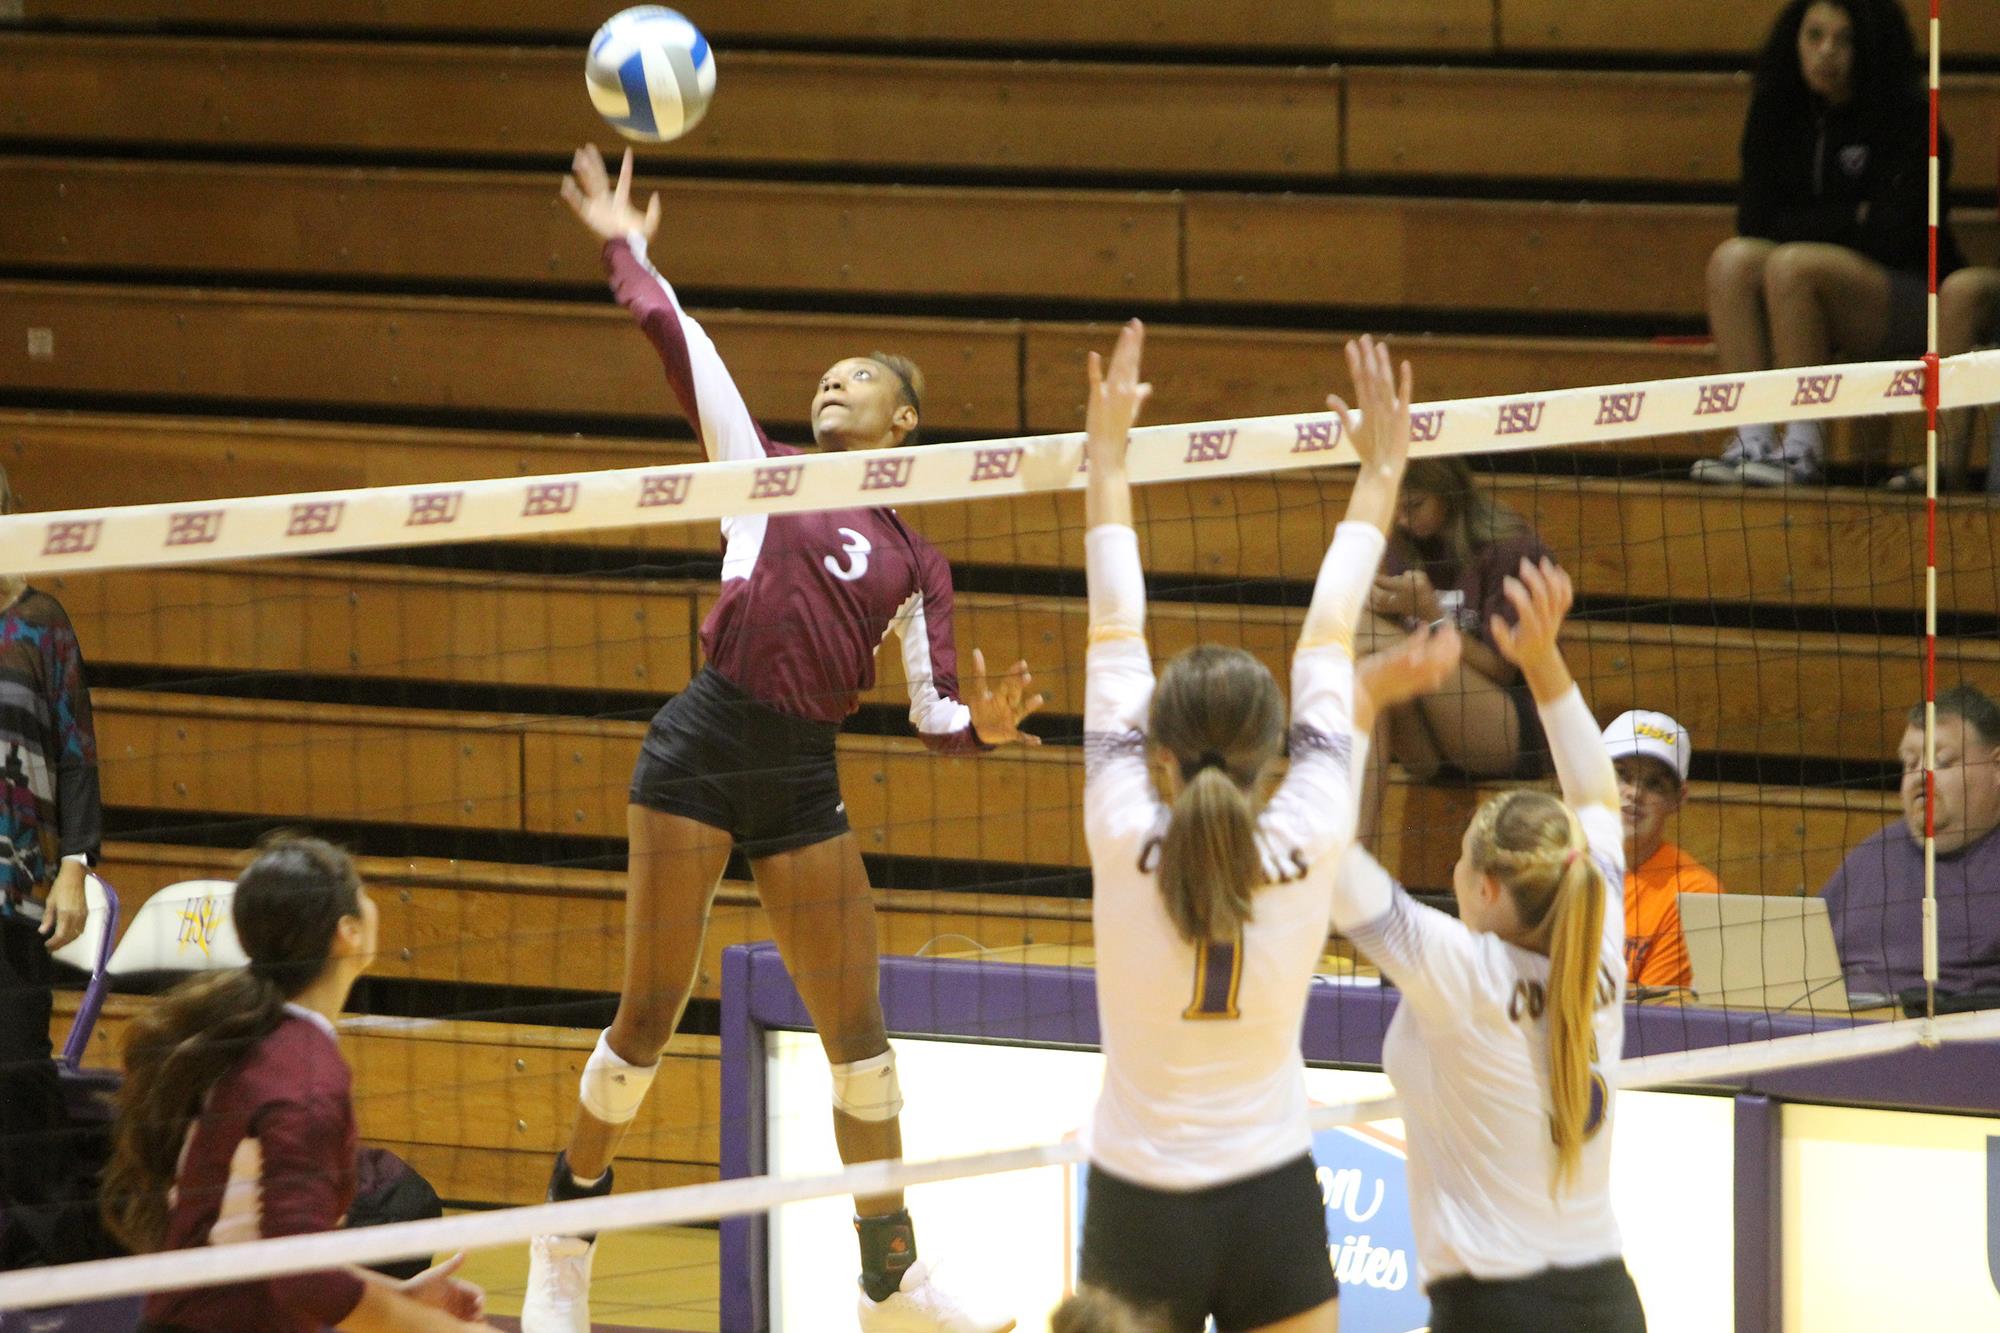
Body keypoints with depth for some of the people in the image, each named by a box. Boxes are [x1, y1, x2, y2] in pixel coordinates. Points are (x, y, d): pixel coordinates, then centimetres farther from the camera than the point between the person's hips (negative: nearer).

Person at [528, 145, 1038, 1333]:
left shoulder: (916, 563, 15)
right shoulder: (766, 471, 12)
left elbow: (933, 710, 10)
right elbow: (682, 344, 7)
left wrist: (981, 725, -11)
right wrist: (628, 250, 13)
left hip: (806, 779, 2)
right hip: (706, 746, -2)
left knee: (859, 1032, 5)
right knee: (651, 1013, 0)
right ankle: (568, 1238, 17)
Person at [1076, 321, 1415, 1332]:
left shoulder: (1128, 845, -13)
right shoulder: (1307, 848, -11)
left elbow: (1114, 636, -3)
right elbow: (1328, 644, 0)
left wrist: (1108, 460, 7)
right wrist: (1379, 476, 12)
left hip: (1138, 1217, -1)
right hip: (1273, 1209, 1)